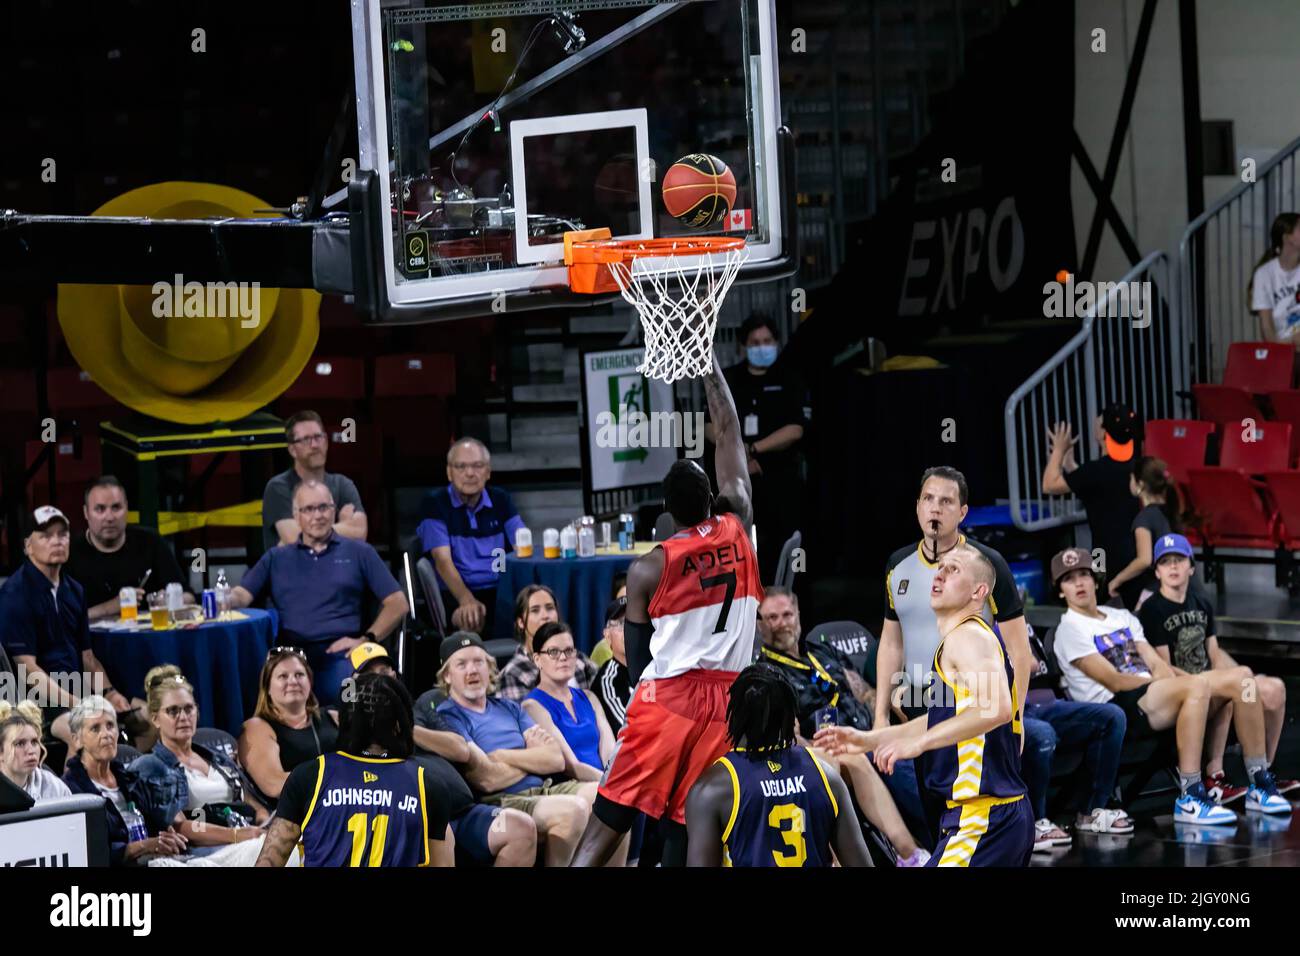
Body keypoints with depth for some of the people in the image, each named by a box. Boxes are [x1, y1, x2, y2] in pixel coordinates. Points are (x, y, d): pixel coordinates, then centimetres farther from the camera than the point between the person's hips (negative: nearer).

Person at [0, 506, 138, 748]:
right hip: (39, 702, -8)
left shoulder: (73, 590, 17)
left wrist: (108, 693, 1)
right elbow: (27, 667, -13)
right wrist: (75, 704, -19)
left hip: (76, 693, 8)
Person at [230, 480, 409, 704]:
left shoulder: (358, 553, 16)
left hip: (339, 654, -1)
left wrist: (366, 640, -1)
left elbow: (397, 603, 12)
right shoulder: (276, 558, 22)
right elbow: (241, 595, 9)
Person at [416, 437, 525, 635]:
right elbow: (443, 560, -10)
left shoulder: (500, 500, 14)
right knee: (470, 618, -38)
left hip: (502, 590, 4)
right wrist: (467, 600, -30)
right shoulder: (435, 503, 1)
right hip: (455, 594, -4)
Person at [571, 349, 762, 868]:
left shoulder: (648, 568, -1)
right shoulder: (737, 529, 4)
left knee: (610, 817, -2)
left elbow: (638, 659, 3)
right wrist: (710, 362, 20)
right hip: (726, 699, 2)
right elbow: (729, 435, 14)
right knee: (682, 822, 6)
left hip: (667, 697, -2)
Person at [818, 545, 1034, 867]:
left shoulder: (969, 636, -12)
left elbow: (997, 708, -29)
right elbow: (946, 720, 31)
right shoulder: (962, 638, 19)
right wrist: (869, 739, 28)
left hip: (983, 817, -11)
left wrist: (919, 742, -29)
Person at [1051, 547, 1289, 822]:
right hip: (1120, 709, -8)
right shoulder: (1070, 629, 1)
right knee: (1197, 684, -34)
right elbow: (1114, 682, -8)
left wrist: (1171, 678, -5)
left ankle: (1261, 783, -4)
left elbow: (1157, 664, 17)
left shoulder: (1122, 617, 26)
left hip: (1149, 696, 8)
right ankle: (1189, 799, -40)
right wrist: (1163, 682, -5)